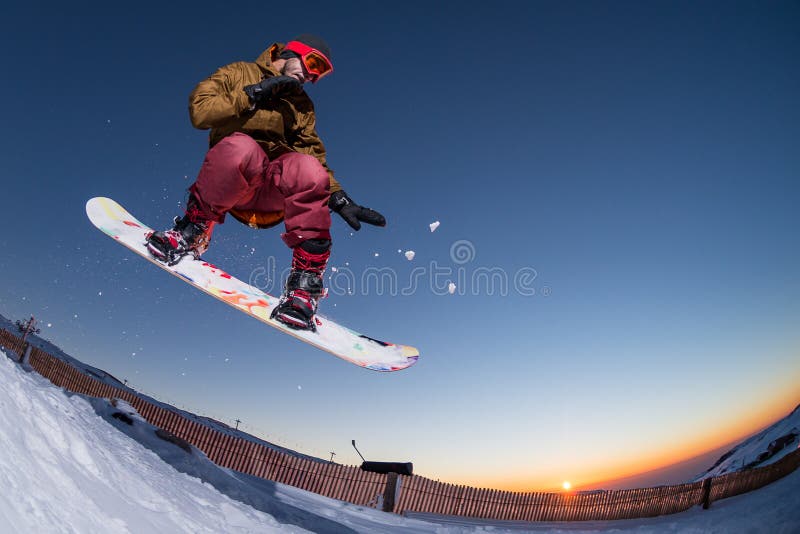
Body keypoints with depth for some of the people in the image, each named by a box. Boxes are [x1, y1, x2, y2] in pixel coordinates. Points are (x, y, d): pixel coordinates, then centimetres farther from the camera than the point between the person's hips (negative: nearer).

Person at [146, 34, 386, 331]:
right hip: (228, 181, -2)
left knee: (308, 169, -32)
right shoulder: (239, 73, 14)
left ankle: (304, 285, -27)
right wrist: (254, 94, -6)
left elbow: (315, 156, 15)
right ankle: (192, 231, -15)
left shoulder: (302, 105, 24)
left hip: (276, 190, 3)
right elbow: (199, 111, -1)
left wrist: (340, 200, 0)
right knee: (241, 146, -37)